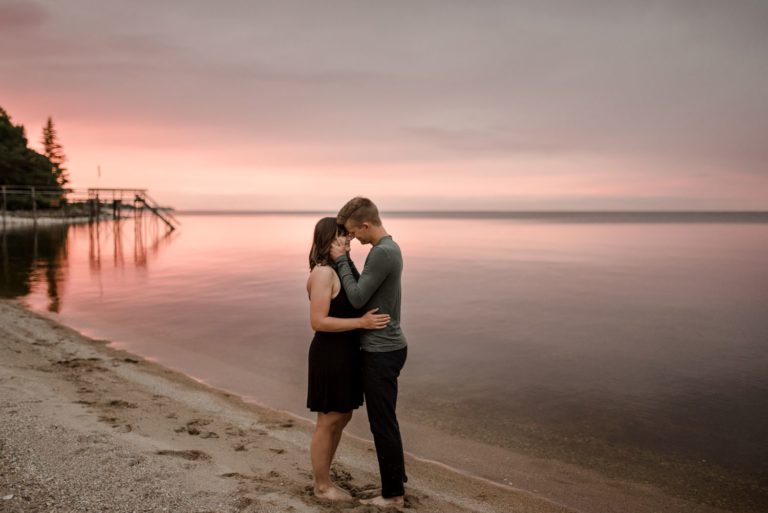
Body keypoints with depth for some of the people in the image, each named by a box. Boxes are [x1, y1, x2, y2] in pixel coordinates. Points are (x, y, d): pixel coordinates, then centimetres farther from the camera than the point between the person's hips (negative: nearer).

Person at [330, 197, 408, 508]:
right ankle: (396, 475, 34)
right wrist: (344, 260, 4)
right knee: (384, 418, 20)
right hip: (385, 347, 10)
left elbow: (357, 299, -19)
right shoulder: (388, 248, 10)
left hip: (381, 352, -10)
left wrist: (341, 260, -9)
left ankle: (393, 493, 15)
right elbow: (363, 290, 14)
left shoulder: (382, 253, -22)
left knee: (382, 423, 2)